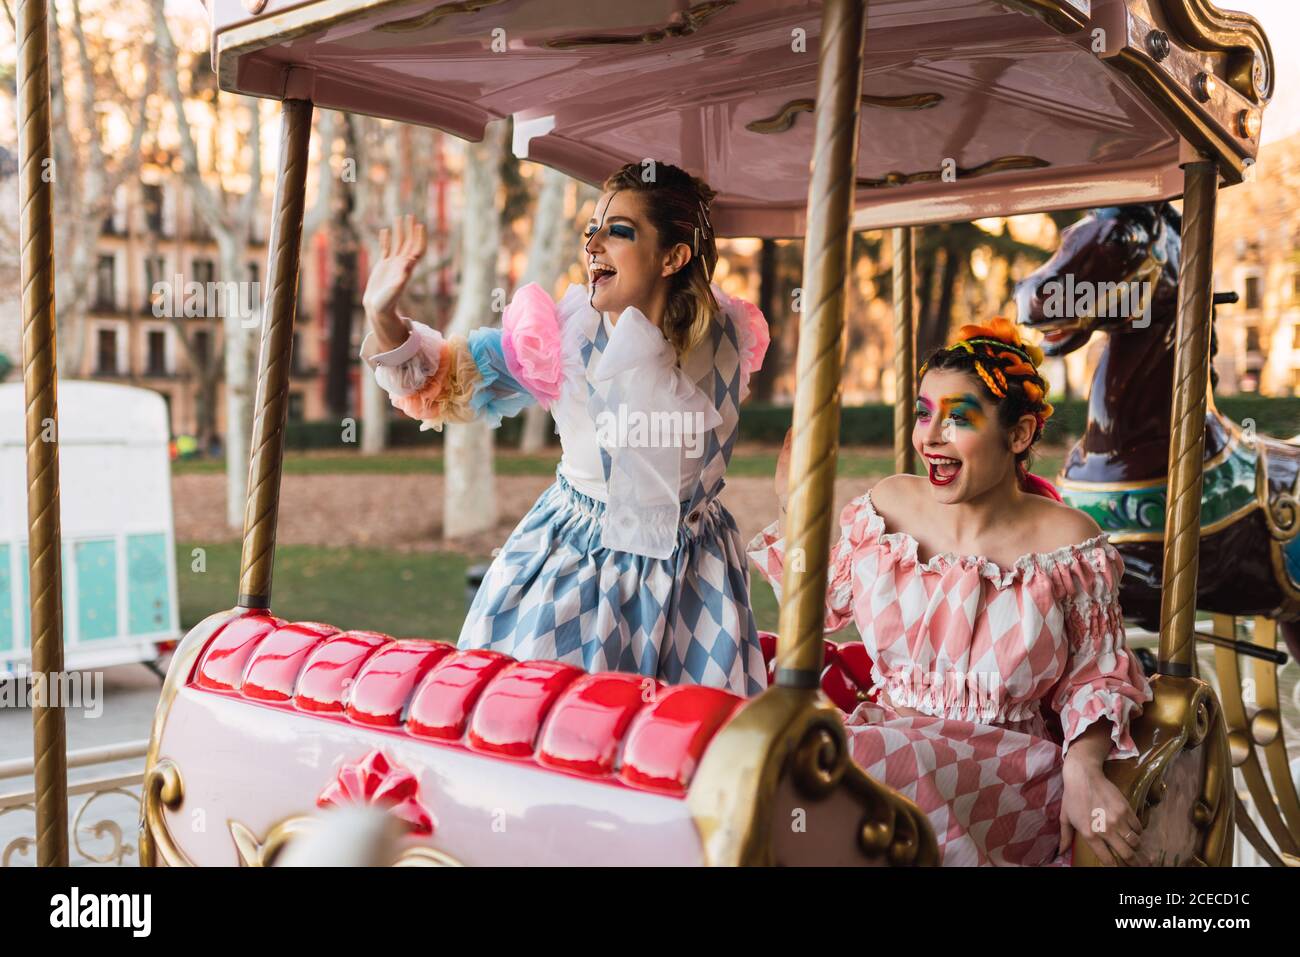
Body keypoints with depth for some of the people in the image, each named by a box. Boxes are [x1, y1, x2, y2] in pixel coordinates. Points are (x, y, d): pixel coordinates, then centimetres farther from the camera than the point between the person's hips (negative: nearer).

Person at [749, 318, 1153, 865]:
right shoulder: (888, 506, 3)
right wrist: (795, 505, 7)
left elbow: (1093, 676, 2)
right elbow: (821, 603, 17)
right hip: (890, 733, 3)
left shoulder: (1068, 543, -5)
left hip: (1009, 770, -3)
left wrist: (1083, 769, -15)